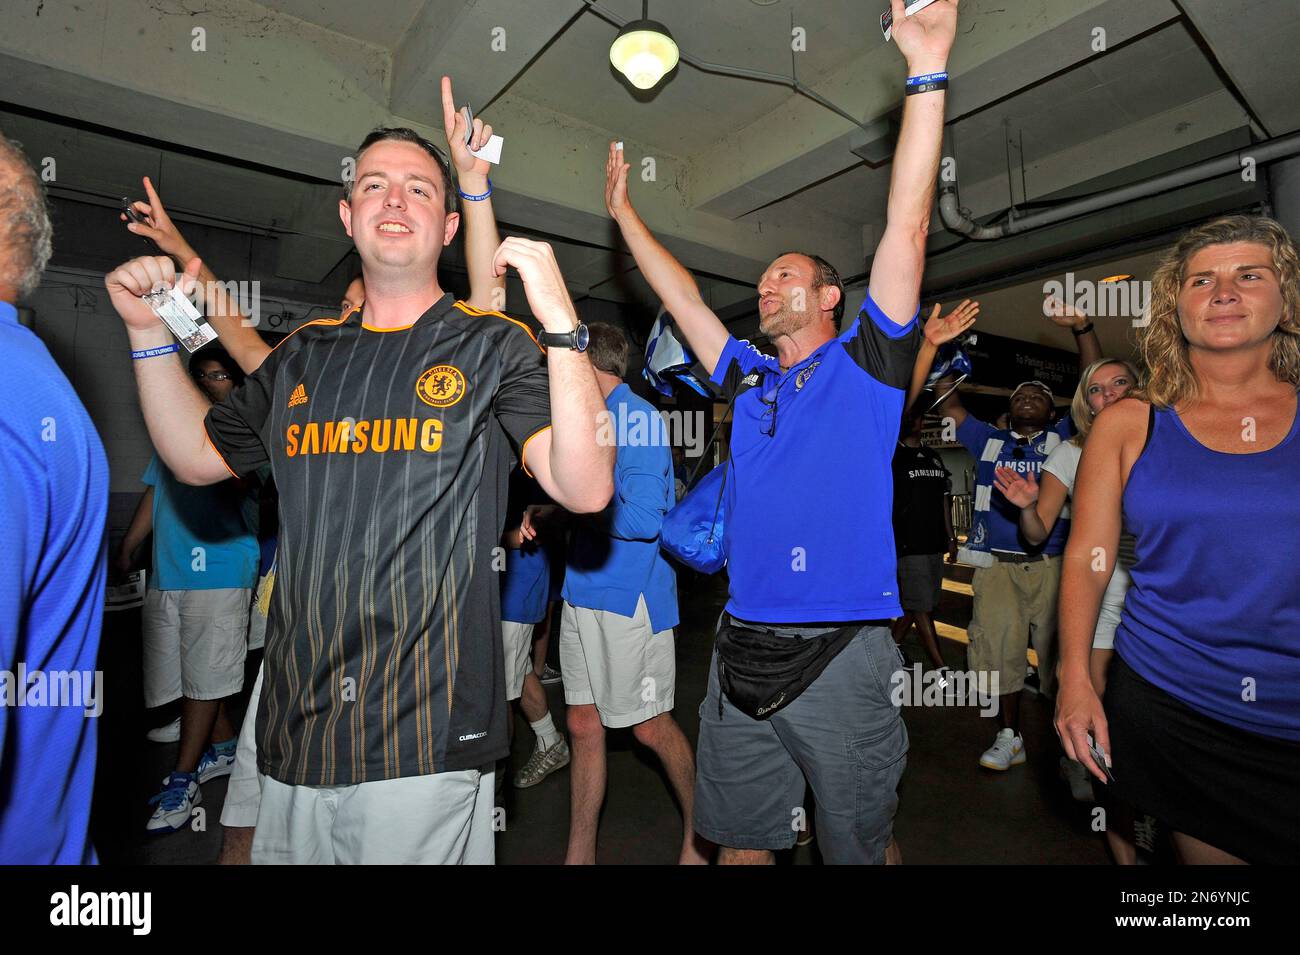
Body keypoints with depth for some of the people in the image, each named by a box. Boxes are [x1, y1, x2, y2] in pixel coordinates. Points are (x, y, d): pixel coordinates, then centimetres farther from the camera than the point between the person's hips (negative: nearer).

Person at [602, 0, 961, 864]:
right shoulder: (750, 380, 12)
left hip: (842, 657, -4)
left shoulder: (866, 364, 0)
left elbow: (907, 230, -9)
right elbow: (682, 295, 19)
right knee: (739, 841, 18)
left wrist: (928, 71, -11)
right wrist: (624, 212, 25)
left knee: (859, 846, 15)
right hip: (743, 650, 5)